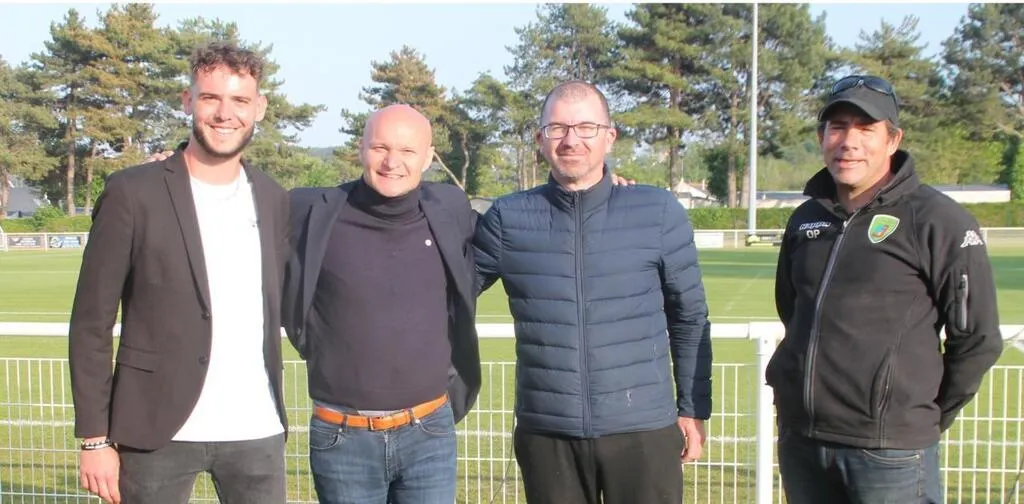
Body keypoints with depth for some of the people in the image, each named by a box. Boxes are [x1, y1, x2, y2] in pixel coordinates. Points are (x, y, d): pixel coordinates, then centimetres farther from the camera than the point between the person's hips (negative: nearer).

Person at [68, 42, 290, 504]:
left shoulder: (273, 199, 8)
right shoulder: (132, 193, -6)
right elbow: (92, 324, -5)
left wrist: (273, 409, 9)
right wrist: (95, 438, -7)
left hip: (257, 434, 4)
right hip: (159, 432, -3)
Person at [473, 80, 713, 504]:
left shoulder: (659, 213, 0)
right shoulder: (508, 218, 0)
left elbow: (689, 318, 7)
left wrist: (693, 408, 7)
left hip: (643, 430, 0)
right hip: (546, 433, 1)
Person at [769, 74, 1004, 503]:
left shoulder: (936, 220, -8)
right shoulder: (806, 218, 9)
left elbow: (978, 337, -6)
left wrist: (931, 417, 1)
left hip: (890, 451, -5)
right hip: (799, 441, 6)